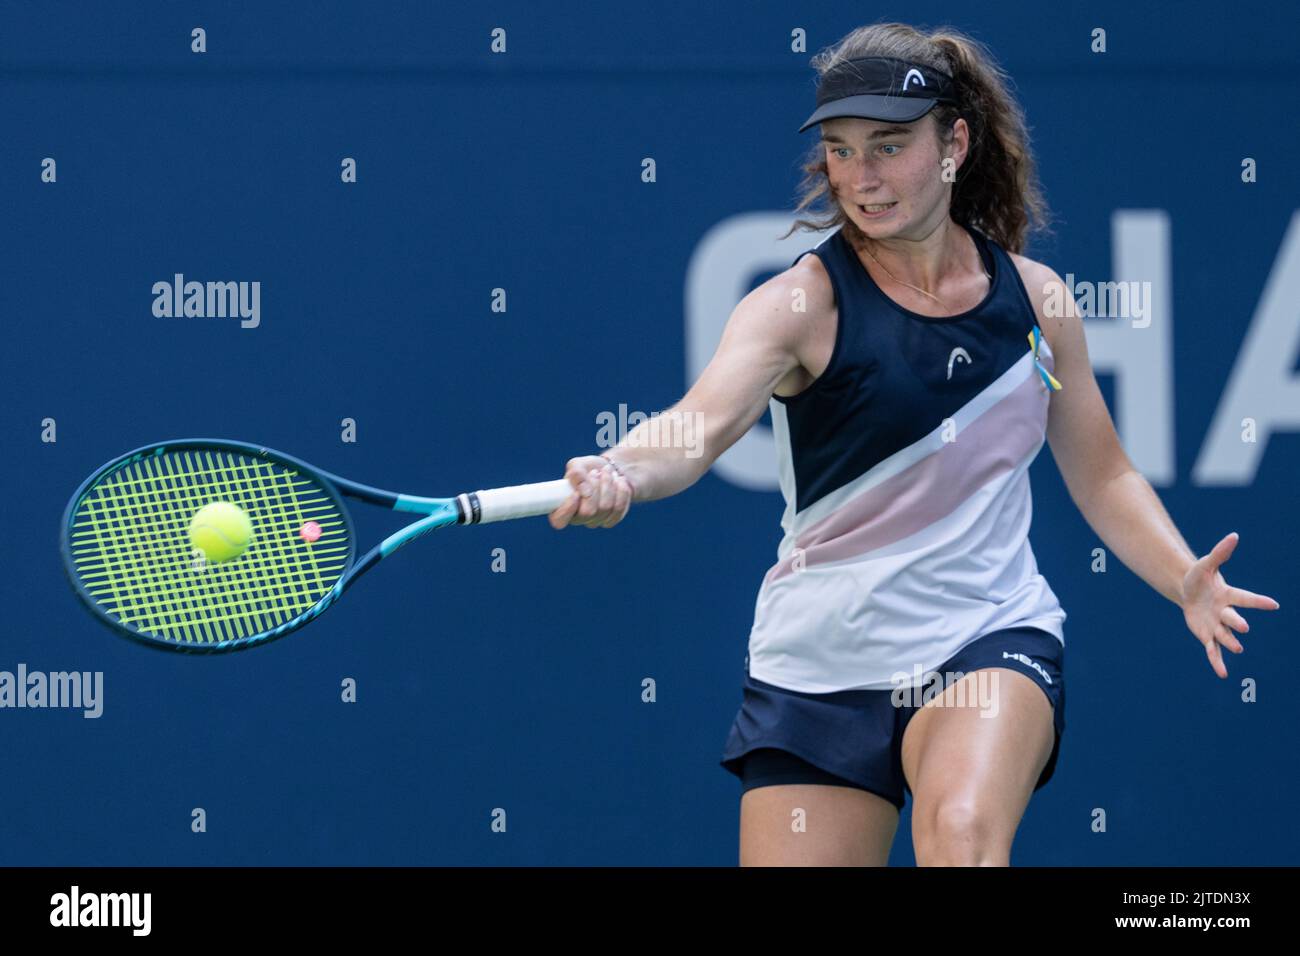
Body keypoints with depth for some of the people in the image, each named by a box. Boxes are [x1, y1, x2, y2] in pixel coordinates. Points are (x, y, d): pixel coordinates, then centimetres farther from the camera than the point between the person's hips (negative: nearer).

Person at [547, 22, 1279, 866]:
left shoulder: (1035, 297, 3)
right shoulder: (801, 304, -9)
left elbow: (1102, 477, 15)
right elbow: (702, 424, -27)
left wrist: (1187, 582, -3)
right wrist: (620, 475, -50)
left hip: (993, 642, 1)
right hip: (819, 663, 0)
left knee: (962, 829, -30)